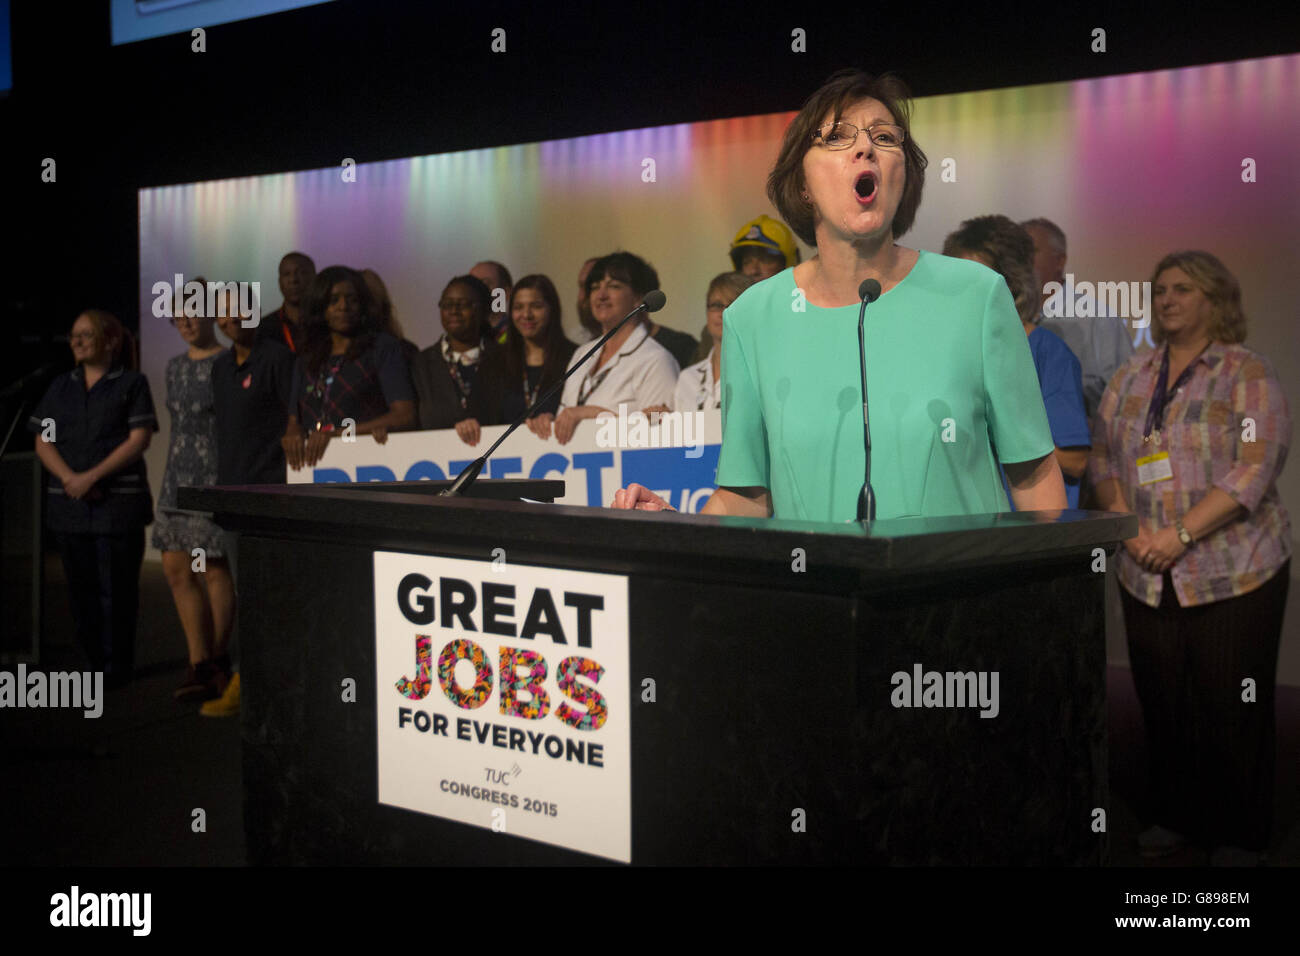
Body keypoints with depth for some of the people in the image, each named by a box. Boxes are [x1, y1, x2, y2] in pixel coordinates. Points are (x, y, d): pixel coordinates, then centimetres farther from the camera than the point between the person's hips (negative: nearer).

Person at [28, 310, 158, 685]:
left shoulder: (132, 384, 2)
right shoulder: (60, 387, 16)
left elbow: (139, 440, -7)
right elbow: (43, 441, 9)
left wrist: (93, 476, -15)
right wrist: (69, 478, -9)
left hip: (119, 501, -5)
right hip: (68, 503, 5)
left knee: (116, 588, -4)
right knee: (81, 587, 6)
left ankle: (116, 668, 4)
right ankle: (95, 660, 16)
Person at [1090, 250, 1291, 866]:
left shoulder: (1247, 374, -3)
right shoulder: (1130, 377, 13)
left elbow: (1253, 469, -13)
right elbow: (1102, 457, 13)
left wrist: (1180, 534, -18)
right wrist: (1128, 526, -5)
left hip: (1234, 573, -4)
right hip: (1148, 577, 4)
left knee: (1230, 706, 0)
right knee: (1162, 701, 9)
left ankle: (1238, 835, 13)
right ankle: (1174, 816, 24)